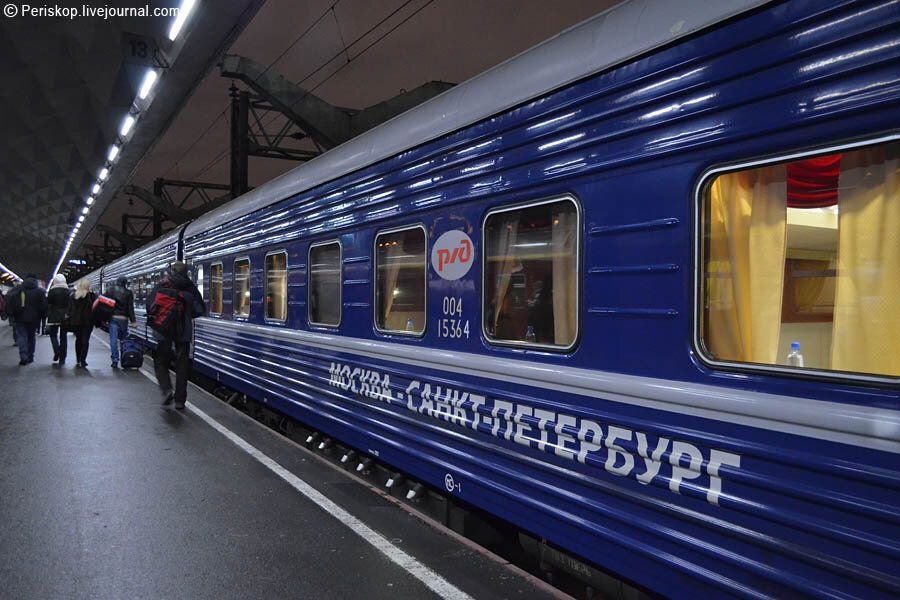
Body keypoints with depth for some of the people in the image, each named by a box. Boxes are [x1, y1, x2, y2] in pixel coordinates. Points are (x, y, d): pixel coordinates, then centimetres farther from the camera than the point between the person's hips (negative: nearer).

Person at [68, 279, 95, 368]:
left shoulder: (73, 296, 5)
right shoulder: (91, 296, -7)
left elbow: (70, 309, 7)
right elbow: (95, 308, -7)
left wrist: (70, 322, 12)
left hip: (75, 321, 4)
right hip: (87, 321, -4)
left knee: (78, 339, 16)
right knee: (85, 340, -2)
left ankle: (78, 360, 20)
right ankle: (83, 360, -8)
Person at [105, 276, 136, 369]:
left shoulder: (110, 291, 5)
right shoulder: (128, 293, 1)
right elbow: (130, 308, -2)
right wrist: (133, 320, -3)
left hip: (113, 318, 0)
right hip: (124, 319, 0)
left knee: (113, 340, -1)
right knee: (123, 339, 12)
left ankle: (115, 360, -5)